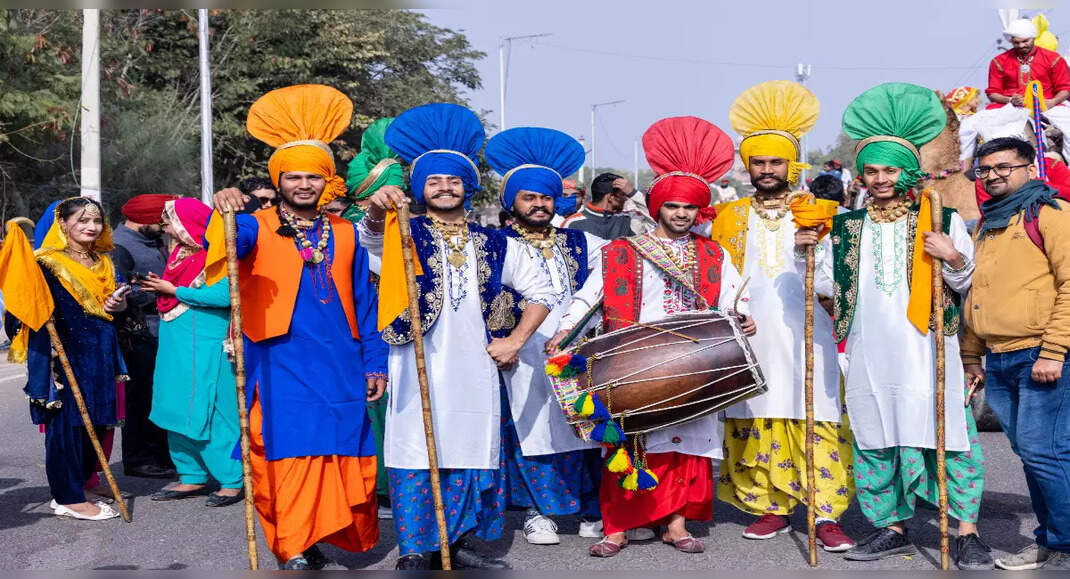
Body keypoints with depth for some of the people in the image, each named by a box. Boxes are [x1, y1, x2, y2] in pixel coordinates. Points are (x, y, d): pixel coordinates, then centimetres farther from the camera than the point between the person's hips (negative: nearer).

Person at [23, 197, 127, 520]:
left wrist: (116, 304, -1)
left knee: (95, 423, 8)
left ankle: (78, 486, 19)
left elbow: (118, 302, 24)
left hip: (100, 354, 8)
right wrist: (52, 359, -20)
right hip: (66, 354, -7)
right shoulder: (49, 263, -7)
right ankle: (69, 499, 1)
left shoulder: (103, 263, 16)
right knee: (67, 423, -4)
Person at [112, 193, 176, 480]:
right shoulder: (119, 245, -10)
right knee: (142, 396, -4)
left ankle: (163, 454, 19)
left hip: (165, 328, 9)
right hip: (140, 333, -9)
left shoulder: (156, 241, 18)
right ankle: (138, 459, 4)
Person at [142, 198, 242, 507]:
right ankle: (193, 476, 20)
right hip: (177, 343, 9)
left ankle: (233, 480, 2)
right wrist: (159, 288, 6)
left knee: (212, 412, -6)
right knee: (179, 410, 11)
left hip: (206, 346, -9)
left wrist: (174, 290, -16)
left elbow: (224, 295, -23)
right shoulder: (179, 252, 15)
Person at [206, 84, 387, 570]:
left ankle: (319, 533, 19)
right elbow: (230, 244, -21)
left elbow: (364, 304, 14)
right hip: (281, 366, -3)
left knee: (343, 454, 2)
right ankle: (293, 548, 2)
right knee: (289, 452, -6)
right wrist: (225, 212, -42)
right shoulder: (260, 229, 3)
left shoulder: (345, 234, 12)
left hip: (340, 366, 3)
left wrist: (374, 363, 10)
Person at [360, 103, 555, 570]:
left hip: (475, 370, 3)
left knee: (471, 457, 7)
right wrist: (377, 211, -41)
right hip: (419, 370, -3)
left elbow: (541, 292, 18)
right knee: (417, 457, -7)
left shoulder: (495, 245, 12)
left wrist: (515, 341, 5)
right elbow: (372, 237, -19)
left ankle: (457, 545, 19)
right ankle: (412, 553, -1)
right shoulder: (405, 234, 4)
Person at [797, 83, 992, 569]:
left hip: (927, 351, -3)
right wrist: (810, 252, -1)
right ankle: (892, 528, 21)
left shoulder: (942, 221, 3)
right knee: (875, 441, 8)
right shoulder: (847, 227, 11)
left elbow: (966, 283, 5)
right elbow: (827, 284, 14)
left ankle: (967, 532, 4)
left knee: (944, 437, -5)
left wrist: (954, 260, -15)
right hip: (869, 354, 4)